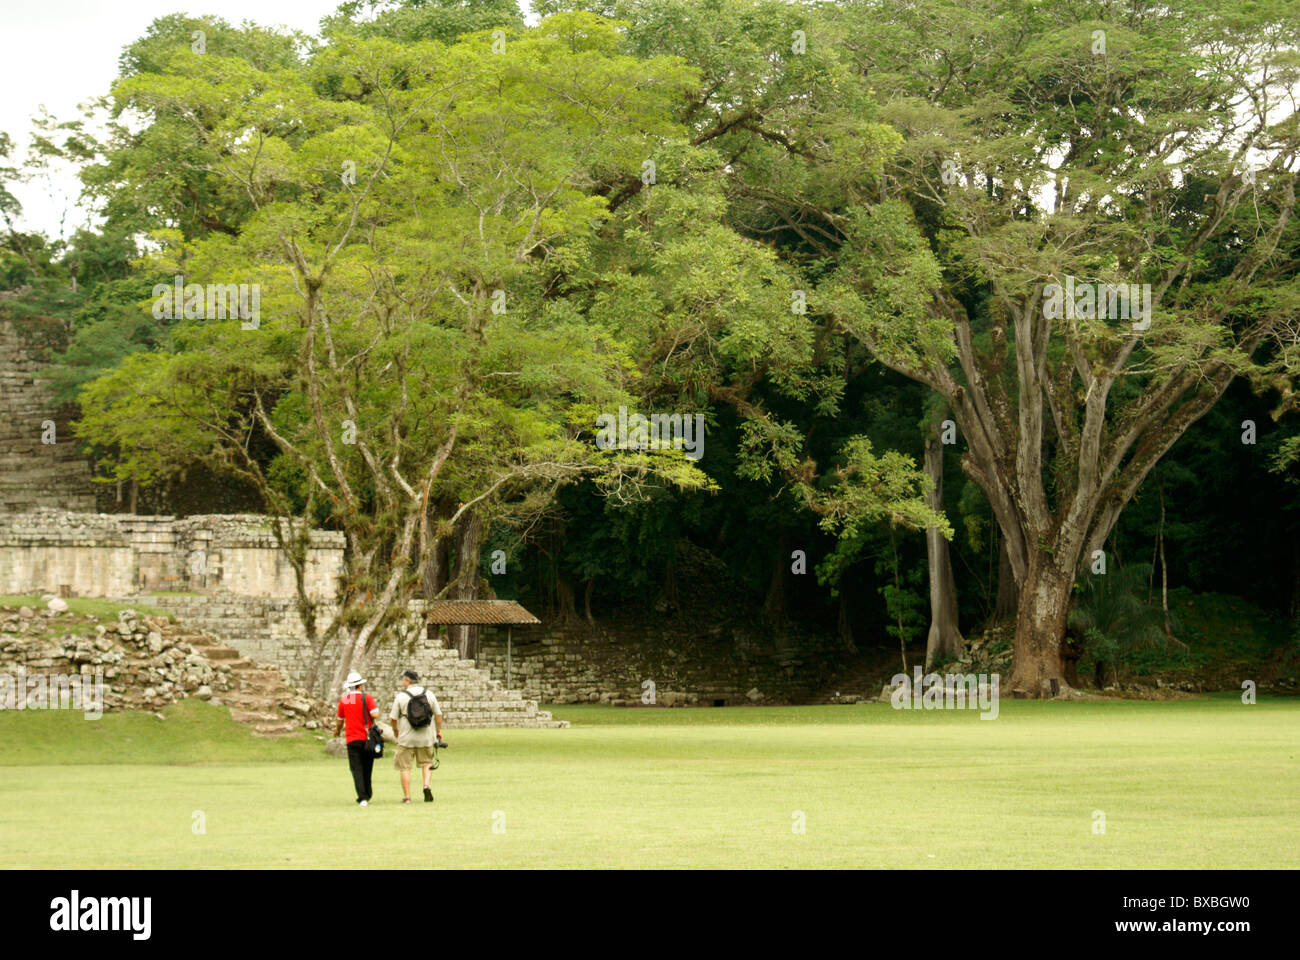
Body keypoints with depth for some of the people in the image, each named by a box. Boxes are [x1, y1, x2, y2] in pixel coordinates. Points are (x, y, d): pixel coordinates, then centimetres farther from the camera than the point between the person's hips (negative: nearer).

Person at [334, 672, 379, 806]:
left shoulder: (343, 700, 6)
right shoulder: (366, 697, -5)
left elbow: (340, 720, 17)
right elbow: (375, 714, -16)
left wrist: (337, 731, 38)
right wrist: (376, 707, 7)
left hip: (352, 739, 1)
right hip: (367, 738, -1)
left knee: (356, 769, -1)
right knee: (367, 768, 13)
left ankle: (363, 798, -13)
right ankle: (367, 796, 20)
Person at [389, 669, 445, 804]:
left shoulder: (400, 697, -8)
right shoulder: (429, 694, 1)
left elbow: (393, 717, -4)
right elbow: (438, 714, 5)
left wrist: (395, 729, 16)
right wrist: (438, 731, 17)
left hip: (406, 737, -2)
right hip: (425, 736, 2)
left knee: (405, 767, 6)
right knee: (427, 762, 18)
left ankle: (407, 797, 4)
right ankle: (426, 785, -7)